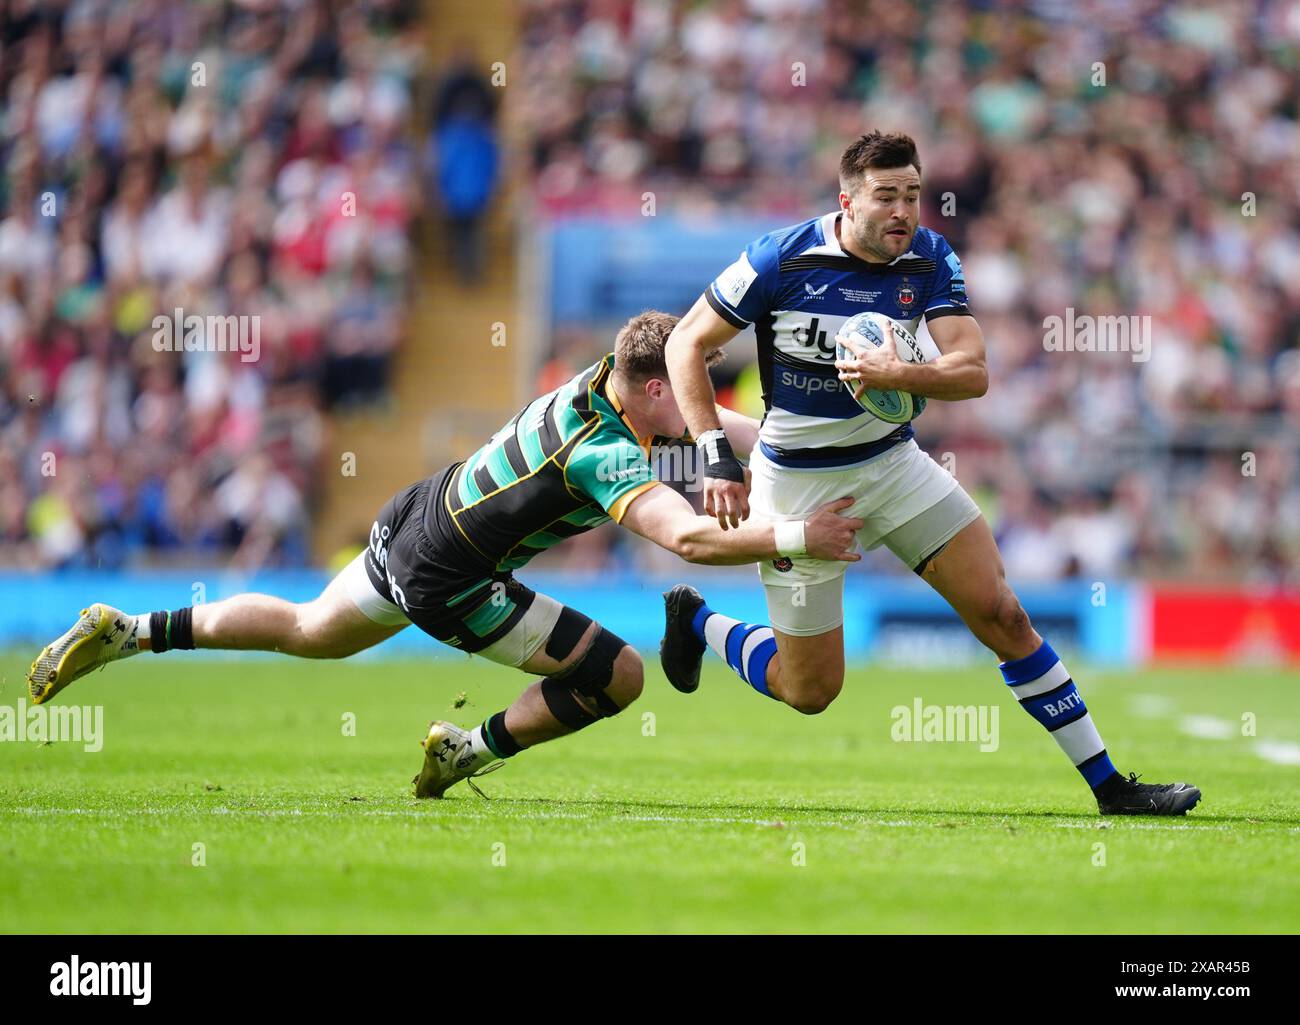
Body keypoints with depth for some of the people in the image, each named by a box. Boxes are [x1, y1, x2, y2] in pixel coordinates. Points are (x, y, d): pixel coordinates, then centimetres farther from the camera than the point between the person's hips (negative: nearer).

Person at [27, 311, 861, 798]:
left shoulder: (606, 379, -2)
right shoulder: (610, 458, -28)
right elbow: (690, 538, -42)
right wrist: (795, 539, -38)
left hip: (407, 524, 9)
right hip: (446, 582, -9)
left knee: (308, 632, 32)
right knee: (618, 674, -6)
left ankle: (129, 631, 30)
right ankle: (478, 750, 11)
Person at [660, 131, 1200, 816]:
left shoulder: (931, 260, -7)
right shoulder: (783, 259, -18)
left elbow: (972, 372, -15)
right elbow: (685, 346, -10)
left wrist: (897, 374, -34)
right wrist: (718, 458, -18)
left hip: (893, 462, 4)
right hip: (798, 482, -4)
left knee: (1001, 613, -5)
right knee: (810, 692, 1)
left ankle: (1108, 785, 0)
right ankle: (697, 622, 31)